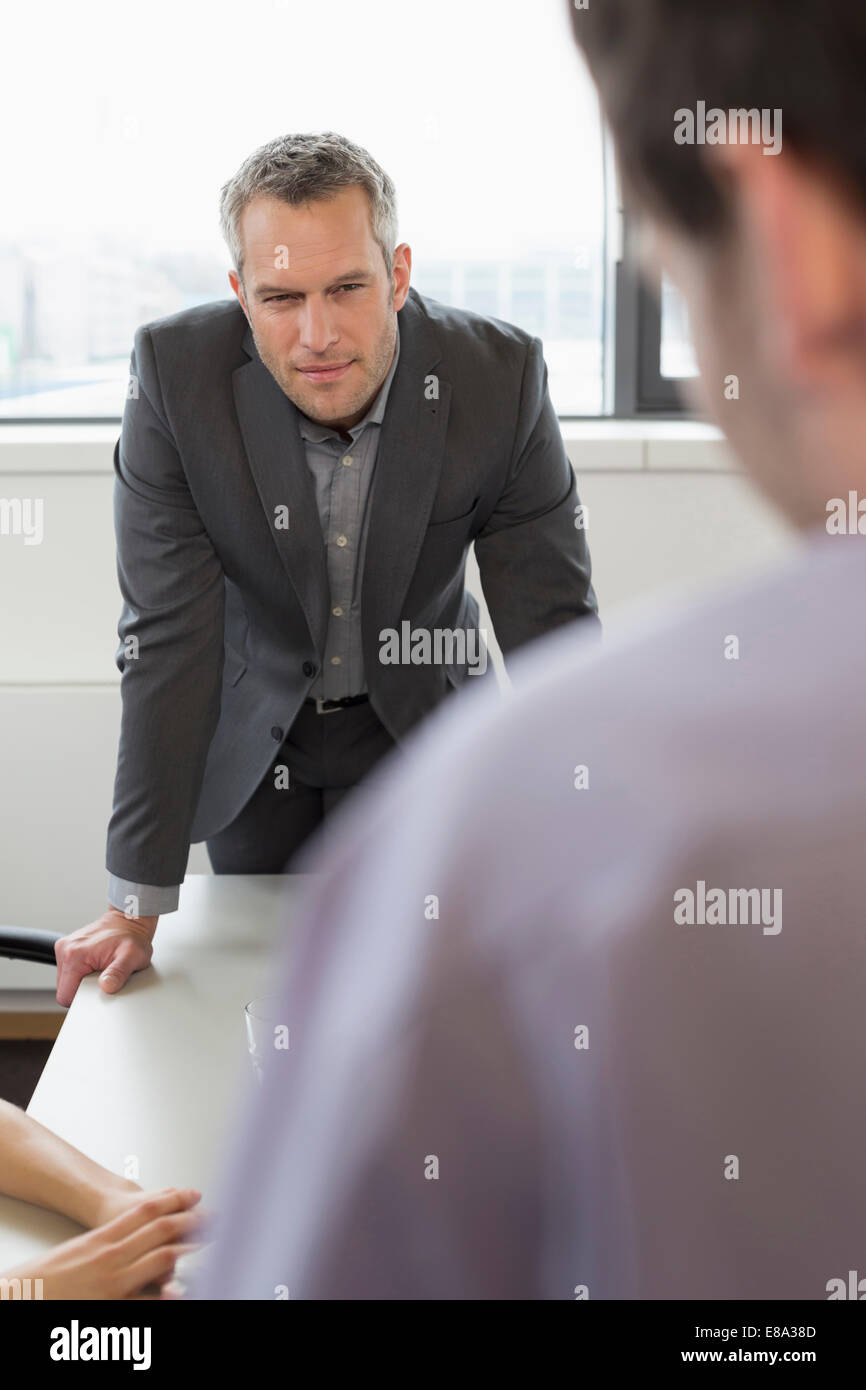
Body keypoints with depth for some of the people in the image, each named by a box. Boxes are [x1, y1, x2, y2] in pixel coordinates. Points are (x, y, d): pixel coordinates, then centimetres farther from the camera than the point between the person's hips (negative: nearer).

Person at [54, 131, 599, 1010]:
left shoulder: (499, 376, -24)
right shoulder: (175, 372, -24)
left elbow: (555, 632, -19)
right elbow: (167, 641, -22)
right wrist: (138, 905, -21)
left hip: (422, 723, 0)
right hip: (254, 727, 0)